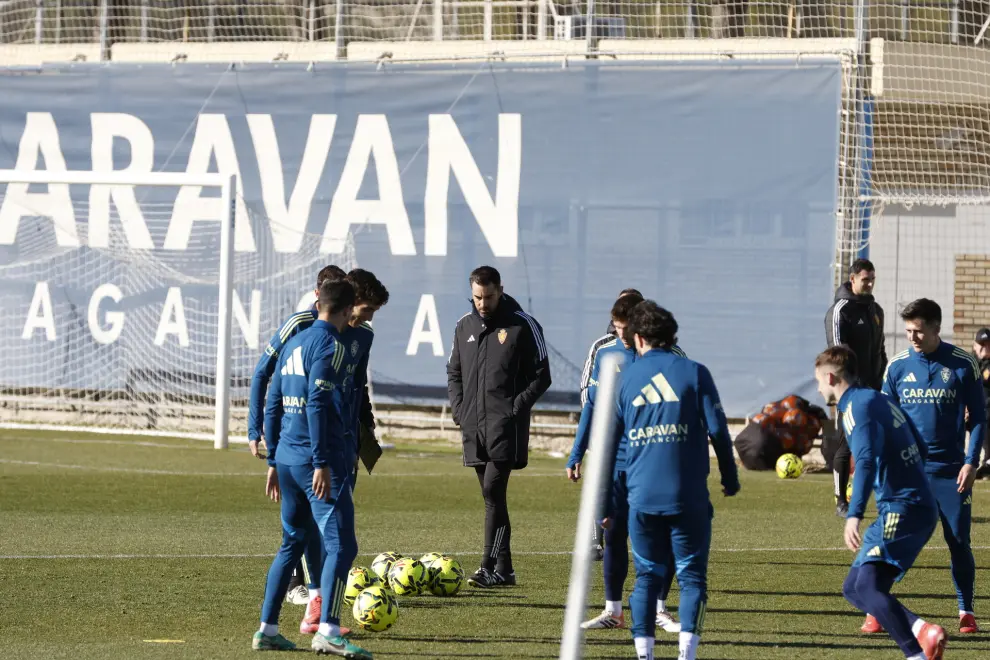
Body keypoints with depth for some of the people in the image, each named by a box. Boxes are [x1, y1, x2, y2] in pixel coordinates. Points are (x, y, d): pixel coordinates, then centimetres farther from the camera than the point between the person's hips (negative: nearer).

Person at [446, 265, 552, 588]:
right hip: (473, 426, 6)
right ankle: (503, 568, 11)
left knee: (493, 490, -16)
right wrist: (459, 409, 7)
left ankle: (491, 567, -17)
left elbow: (541, 376, -3)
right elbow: (454, 372, 22)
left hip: (505, 426, -6)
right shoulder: (465, 326, 12)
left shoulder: (522, 325, -4)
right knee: (492, 496, 8)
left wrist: (516, 408, -12)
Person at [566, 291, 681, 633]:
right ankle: (613, 610, 11)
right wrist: (576, 455, 9)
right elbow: (591, 405, 11)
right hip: (615, 461, 2)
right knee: (614, 534, 3)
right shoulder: (605, 353, 4)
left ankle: (659, 609, 12)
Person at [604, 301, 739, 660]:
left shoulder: (624, 379, 7)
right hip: (689, 496, -2)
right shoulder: (694, 373, 1)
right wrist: (730, 478, 10)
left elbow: (607, 443, 9)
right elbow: (717, 430, -4)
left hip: (641, 499, 2)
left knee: (646, 576, 12)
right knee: (692, 576, 4)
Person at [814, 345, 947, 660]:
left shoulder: (858, 407, -10)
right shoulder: (882, 400, 19)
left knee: (867, 587, -23)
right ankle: (921, 631, -8)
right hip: (921, 507, 10)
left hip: (902, 510, -10)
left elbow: (866, 461, -26)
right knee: (853, 588, 10)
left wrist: (854, 515, -34)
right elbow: (920, 451, 27)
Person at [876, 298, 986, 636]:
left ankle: (967, 613, 15)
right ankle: (876, 610, 1)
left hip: (951, 472, -1)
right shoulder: (898, 366, 2)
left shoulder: (963, 364, -3)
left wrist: (971, 462, -7)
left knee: (959, 542, 1)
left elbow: (978, 416, 2)